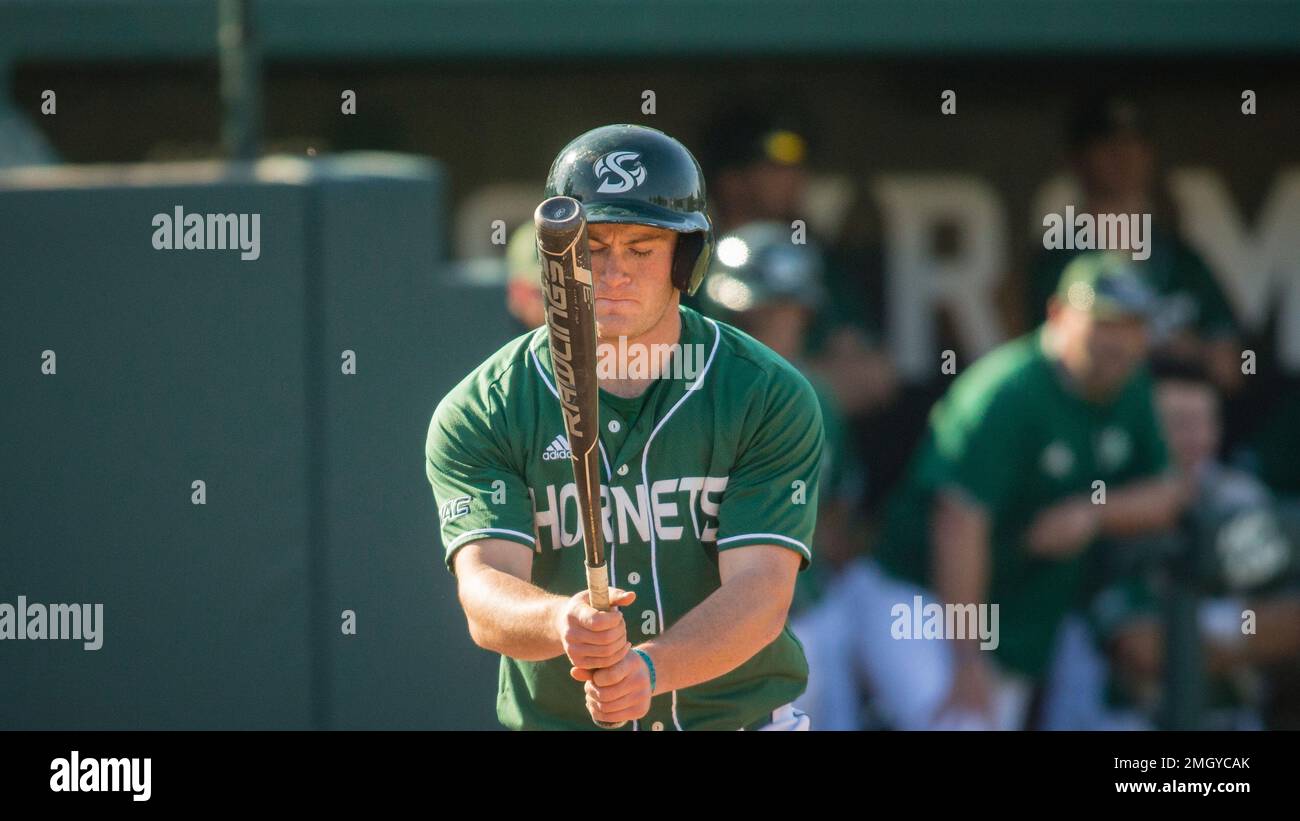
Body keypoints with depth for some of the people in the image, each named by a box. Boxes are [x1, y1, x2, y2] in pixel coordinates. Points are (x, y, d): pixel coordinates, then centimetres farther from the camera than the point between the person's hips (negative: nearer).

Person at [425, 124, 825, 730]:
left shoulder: (770, 398, -3)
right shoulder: (478, 412, -2)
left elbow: (761, 594, -13)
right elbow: (484, 594, -14)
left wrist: (649, 668, -31)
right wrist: (561, 623, -36)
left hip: (742, 715, -1)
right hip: (555, 722, 1)